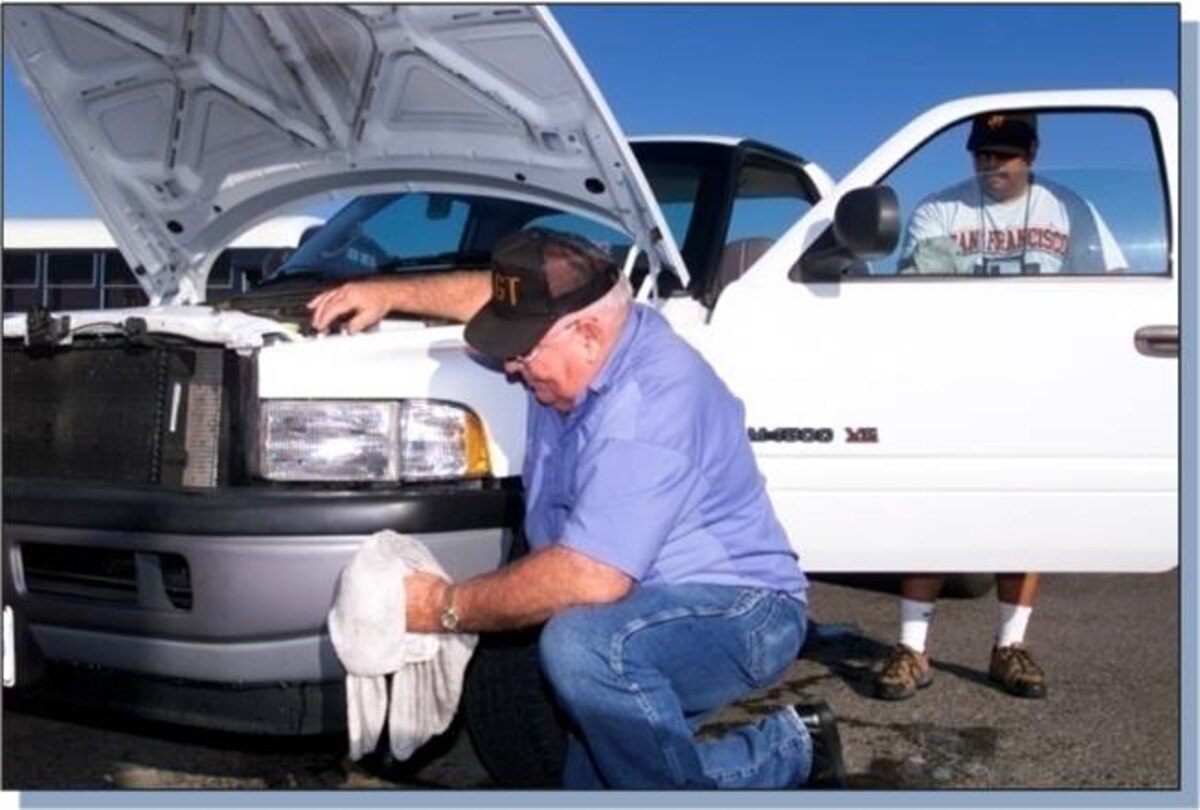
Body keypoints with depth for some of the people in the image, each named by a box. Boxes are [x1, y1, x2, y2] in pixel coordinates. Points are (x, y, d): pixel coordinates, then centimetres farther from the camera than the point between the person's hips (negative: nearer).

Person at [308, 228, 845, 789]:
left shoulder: (648, 404, -29)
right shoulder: (581, 336, 1)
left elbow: (590, 578, -34)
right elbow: (493, 295, 24)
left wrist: (449, 608, -23)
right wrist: (391, 293, 15)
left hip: (742, 612, -9)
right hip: (652, 611, 9)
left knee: (579, 645, -37)